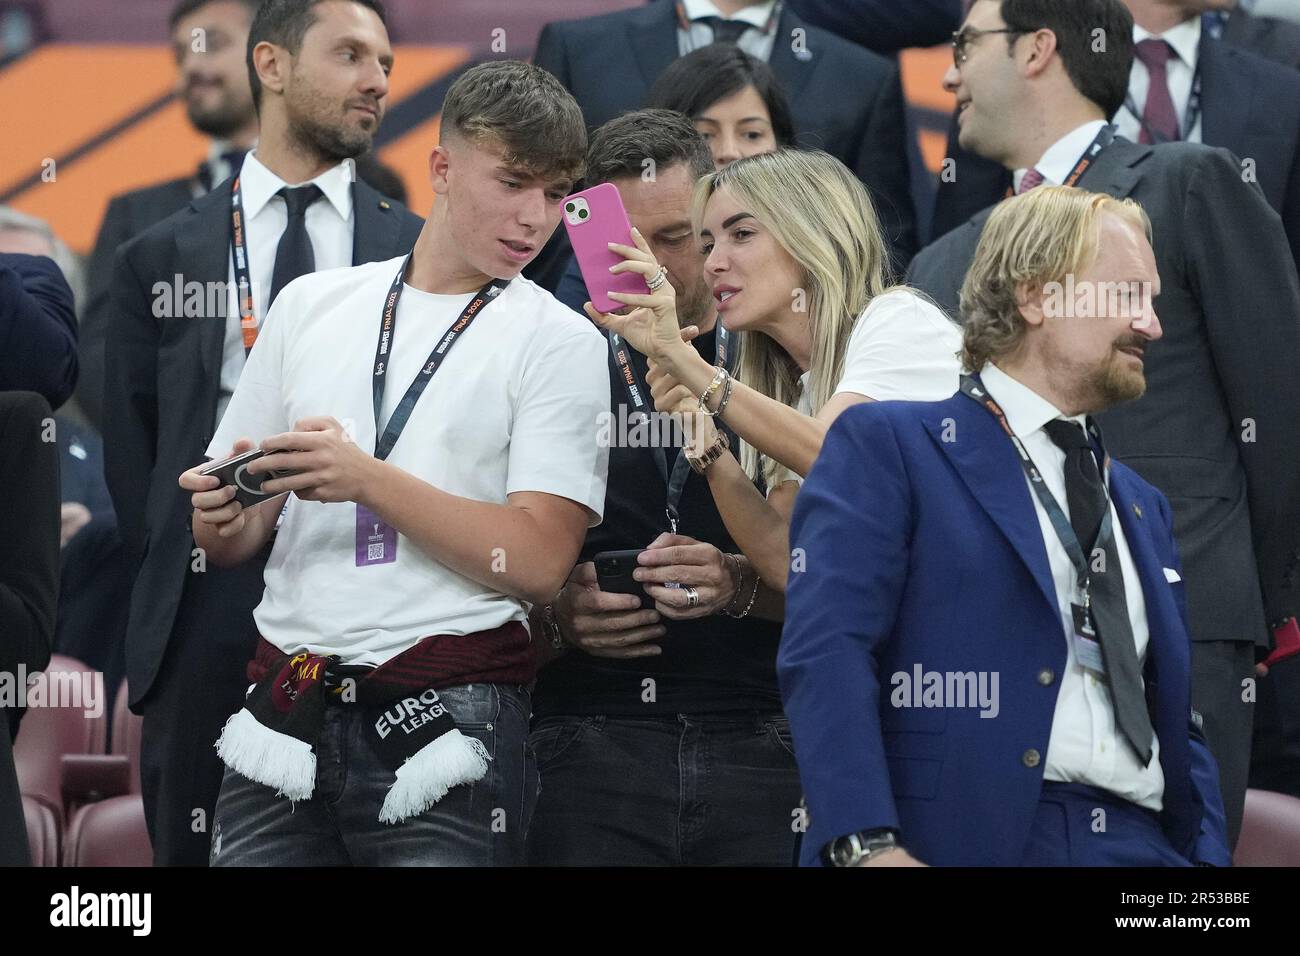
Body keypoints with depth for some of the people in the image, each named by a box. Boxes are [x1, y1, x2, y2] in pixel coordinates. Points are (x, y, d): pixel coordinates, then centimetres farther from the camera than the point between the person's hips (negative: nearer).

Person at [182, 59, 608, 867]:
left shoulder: (560, 342, 1)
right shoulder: (311, 306, 13)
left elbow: (539, 562, -10)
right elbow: (234, 539, 16)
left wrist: (366, 479, -15)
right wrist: (223, 518, -7)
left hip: (446, 714, -3)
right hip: (285, 707, 3)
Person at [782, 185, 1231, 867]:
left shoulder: (1142, 506, 29)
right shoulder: (885, 446, 5)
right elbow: (825, 653, -9)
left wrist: (1208, 858, 7)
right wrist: (869, 847, -23)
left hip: (1139, 845, 5)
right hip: (964, 838, -5)